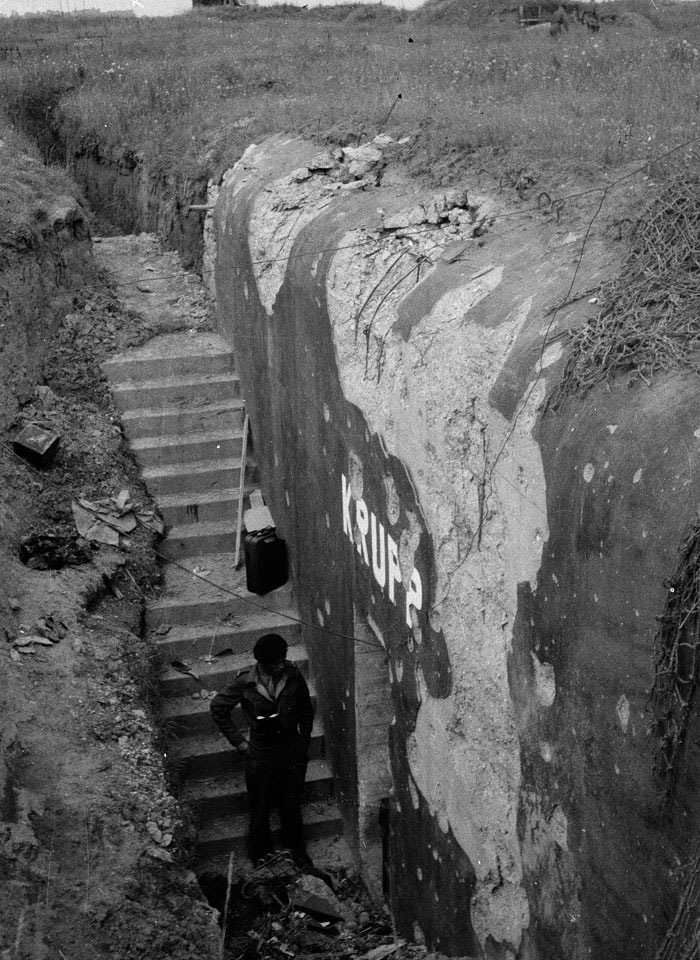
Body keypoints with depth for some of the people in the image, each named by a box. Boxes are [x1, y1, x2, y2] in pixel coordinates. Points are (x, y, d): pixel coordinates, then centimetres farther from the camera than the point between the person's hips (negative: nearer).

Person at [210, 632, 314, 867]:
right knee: (260, 807, 12)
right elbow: (218, 708, -4)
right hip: (261, 754, -1)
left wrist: (304, 740, 5)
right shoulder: (246, 683, -19)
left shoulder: (293, 676, -14)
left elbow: (306, 709, 4)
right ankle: (259, 856, 34)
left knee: (292, 804, 16)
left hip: (292, 751, 2)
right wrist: (238, 740, -3)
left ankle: (296, 849, 39)